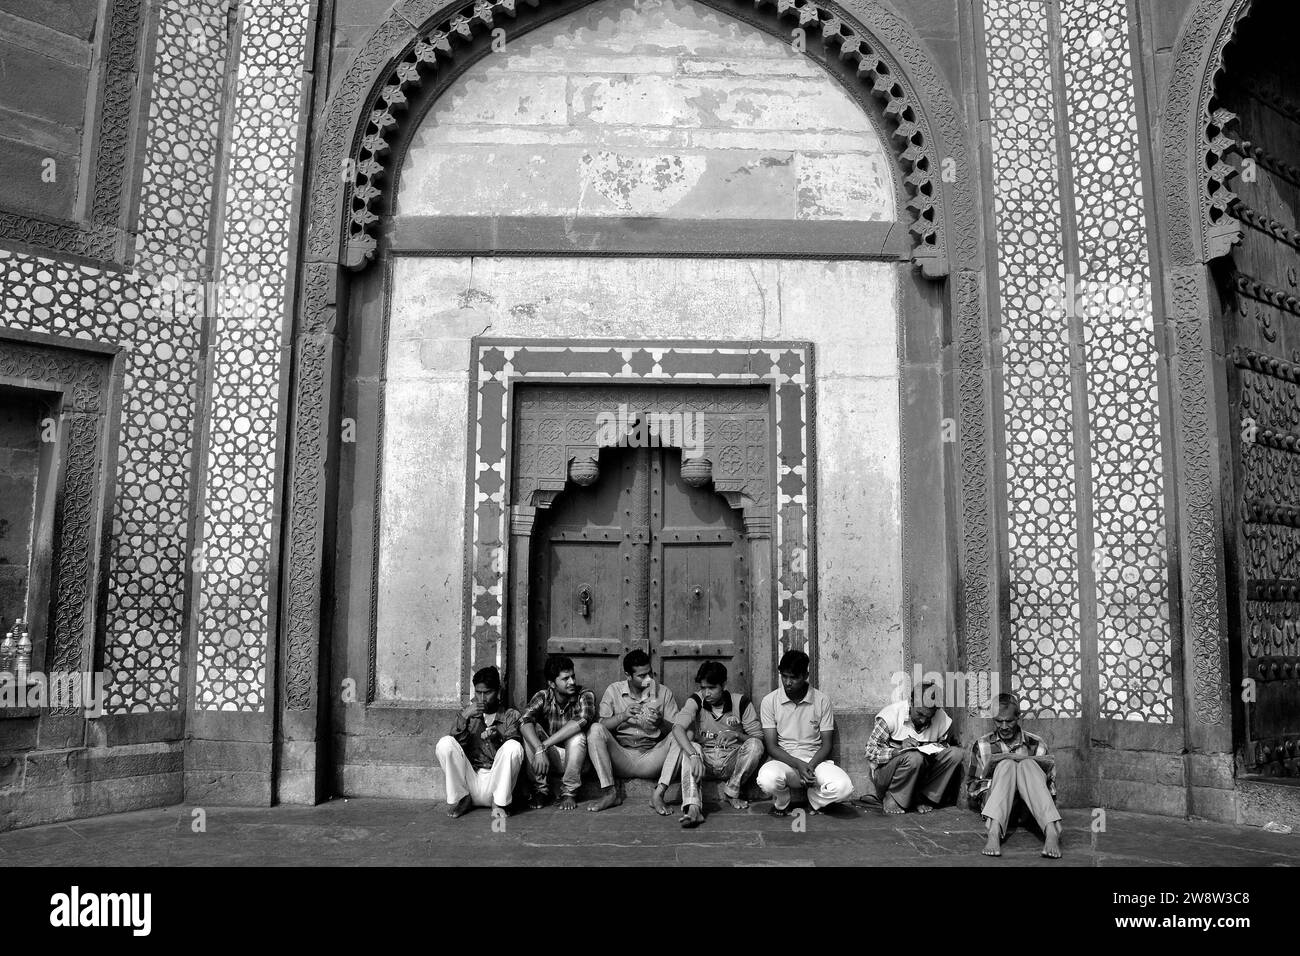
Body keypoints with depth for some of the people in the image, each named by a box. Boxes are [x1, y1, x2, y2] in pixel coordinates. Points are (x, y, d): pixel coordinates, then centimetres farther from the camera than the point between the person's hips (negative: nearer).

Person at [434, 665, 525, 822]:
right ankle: (460, 798, -7)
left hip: (496, 783, -1)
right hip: (469, 779, 2)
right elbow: (455, 745, 0)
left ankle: (500, 803, -12)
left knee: (513, 746, -29)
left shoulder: (510, 715, 10)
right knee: (445, 743, -20)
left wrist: (497, 737, -25)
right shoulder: (469, 714, 16)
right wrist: (463, 717, -13)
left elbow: (513, 748, -5)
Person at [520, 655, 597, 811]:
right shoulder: (543, 697, -9)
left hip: (575, 758, -2)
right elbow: (524, 721, -28)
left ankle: (568, 793, -15)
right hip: (549, 758, 2)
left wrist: (544, 745, -40)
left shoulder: (585, 696, -14)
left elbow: (581, 720, -35)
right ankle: (540, 791, -14)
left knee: (577, 736, -32)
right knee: (532, 730, -22)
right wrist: (539, 750, -45)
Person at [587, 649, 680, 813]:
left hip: (651, 760, 0)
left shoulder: (663, 692, 5)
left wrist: (660, 723, -20)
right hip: (621, 756, 0)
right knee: (594, 730, -24)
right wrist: (623, 716, -20)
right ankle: (610, 792, -21)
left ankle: (658, 794, -27)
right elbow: (601, 724, -3)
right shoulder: (614, 691, 6)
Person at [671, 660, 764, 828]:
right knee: (688, 748, -31)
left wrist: (736, 735, -26)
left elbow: (758, 737, -5)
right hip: (705, 760, 0)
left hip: (732, 761, 0)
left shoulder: (741, 702, -5)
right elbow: (678, 728, -24)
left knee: (755, 745, -28)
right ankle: (692, 809, -43)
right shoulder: (695, 701, -6)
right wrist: (694, 755, -41)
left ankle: (732, 792, -10)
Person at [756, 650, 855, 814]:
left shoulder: (822, 700, 0)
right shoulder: (769, 701, -2)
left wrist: (811, 765, -18)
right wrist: (798, 765, -20)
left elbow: (826, 744, 1)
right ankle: (781, 804, 1)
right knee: (768, 780, -38)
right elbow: (771, 746, -4)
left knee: (843, 788, -31)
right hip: (784, 762, -1)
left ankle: (815, 800, 6)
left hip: (815, 760, 1)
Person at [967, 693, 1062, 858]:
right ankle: (994, 832, -50)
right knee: (1006, 764, -29)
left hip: (1030, 806, 0)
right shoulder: (981, 746, 13)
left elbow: (1050, 784, 14)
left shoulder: (1036, 744, 14)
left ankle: (1051, 832, -47)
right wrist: (993, 781, -7)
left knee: (1027, 765, -28)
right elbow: (971, 788, 12)